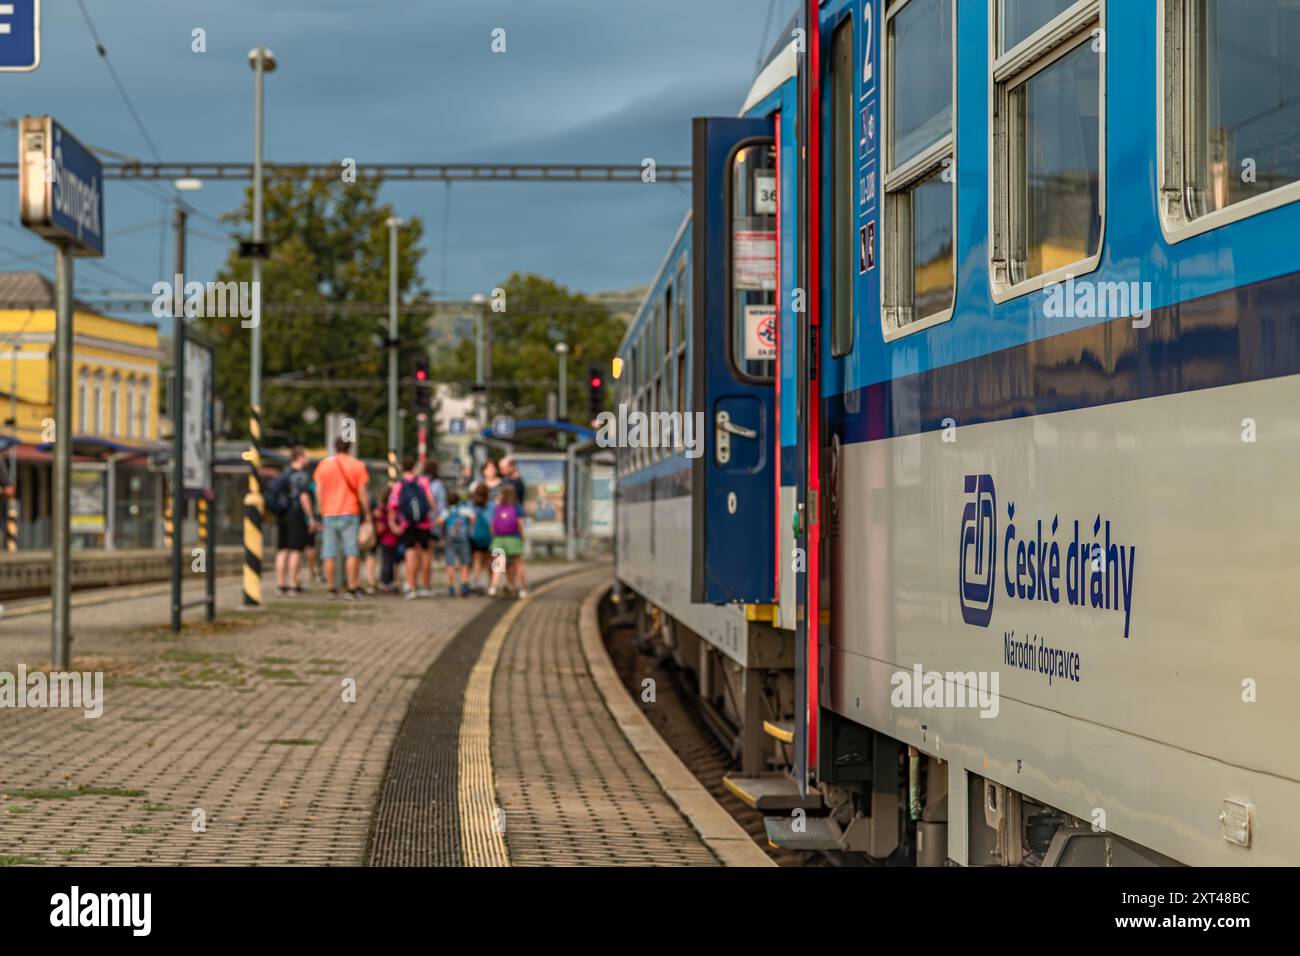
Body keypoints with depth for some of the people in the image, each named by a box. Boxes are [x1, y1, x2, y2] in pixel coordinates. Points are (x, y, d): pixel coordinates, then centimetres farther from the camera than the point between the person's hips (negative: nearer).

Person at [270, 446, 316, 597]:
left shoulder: (283, 475, 14)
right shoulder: (301, 475, -9)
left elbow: (272, 493, 16)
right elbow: (304, 497, -15)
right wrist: (311, 518, -12)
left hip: (281, 517, 7)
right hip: (296, 516, -7)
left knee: (282, 551, 8)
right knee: (295, 551, -5)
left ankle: (280, 584, 8)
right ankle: (292, 585, -6)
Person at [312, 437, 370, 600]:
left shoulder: (323, 465, 6)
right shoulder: (357, 466, 1)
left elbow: (319, 492, 5)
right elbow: (362, 493, -2)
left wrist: (321, 515, 10)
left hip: (328, 514, 2)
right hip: (350, 513, -2)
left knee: (329, 555, 5)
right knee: (352, 553, -3)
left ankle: (332, 589, 6)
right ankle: (352, 589, -10)